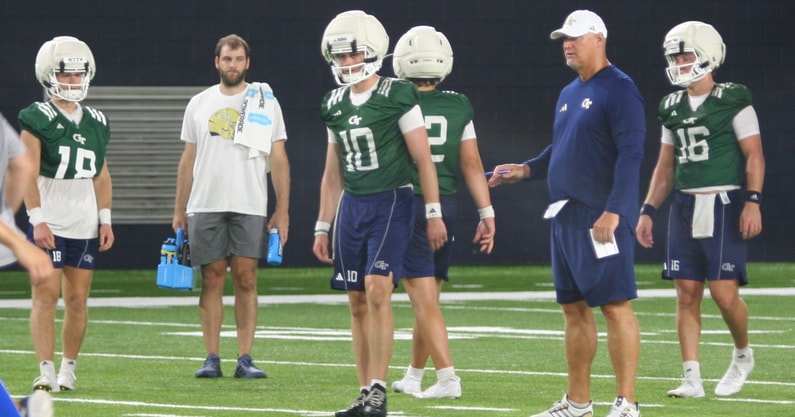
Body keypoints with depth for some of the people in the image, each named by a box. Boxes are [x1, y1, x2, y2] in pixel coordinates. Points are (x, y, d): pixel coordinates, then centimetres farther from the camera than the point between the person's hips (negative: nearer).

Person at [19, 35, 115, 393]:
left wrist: (105, 220, 11)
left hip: (85, 225, 5)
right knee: (46, 294, -10)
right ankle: (46, 371, -12)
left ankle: (69, 369, 13)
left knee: (78, 298, 5)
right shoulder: (37, 119, -4)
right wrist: (37, 219, -15)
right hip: (49, 224, -5)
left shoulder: (96, 122, 13)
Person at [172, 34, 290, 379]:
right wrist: (179, 211, 9)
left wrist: (283, 210, -4)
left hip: (250, 207, -2)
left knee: (246, 279, -4)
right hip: (205, 206, 2)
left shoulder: (265, 103, 4)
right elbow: (188, 160, 14)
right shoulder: (199, 104, 10)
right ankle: (211, 358, 3)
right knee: (212, 279, 1)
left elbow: (278, 160, 3)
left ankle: (245, 358, -1)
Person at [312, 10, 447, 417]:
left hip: (391, 203, -6)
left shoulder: (397, 96, -8)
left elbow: (422, 159, -6)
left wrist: (434, 214, -8)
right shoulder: (335, 105, 11)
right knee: (358, 302, 4)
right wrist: (323, 227, 16)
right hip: (351, 205, 6)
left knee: (377, 291, -17)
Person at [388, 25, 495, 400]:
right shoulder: (458, 107, 3)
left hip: (409, 204, -4)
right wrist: (487, 213, 5)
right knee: (427, 298, 15)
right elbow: (472, 164, 2)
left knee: (425, 298, -5)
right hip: (447, 206, 4)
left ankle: (447, 378, -14)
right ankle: (414, 377, 25)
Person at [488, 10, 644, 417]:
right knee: (575, 307, 13)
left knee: (614, 304, -9)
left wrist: (613, 211, -23)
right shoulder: (569, 94, 18)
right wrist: (526, 170, 12)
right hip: (566, 215, 10)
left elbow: (630, 153, -18)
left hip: (601, 218, -10)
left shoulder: (618, 90, -11)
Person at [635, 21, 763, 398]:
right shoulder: (673, 108, 13)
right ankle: (692, 378, 3)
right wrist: (647, 211, 13)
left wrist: (752, 201, -16)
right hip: (684, 206, 6)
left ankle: (743, 354, 18)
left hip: (723, 205, -6)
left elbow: (754, 155, -6)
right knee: (687, 293, 1)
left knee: (724, 291, -9)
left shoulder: (733, 100, -4)